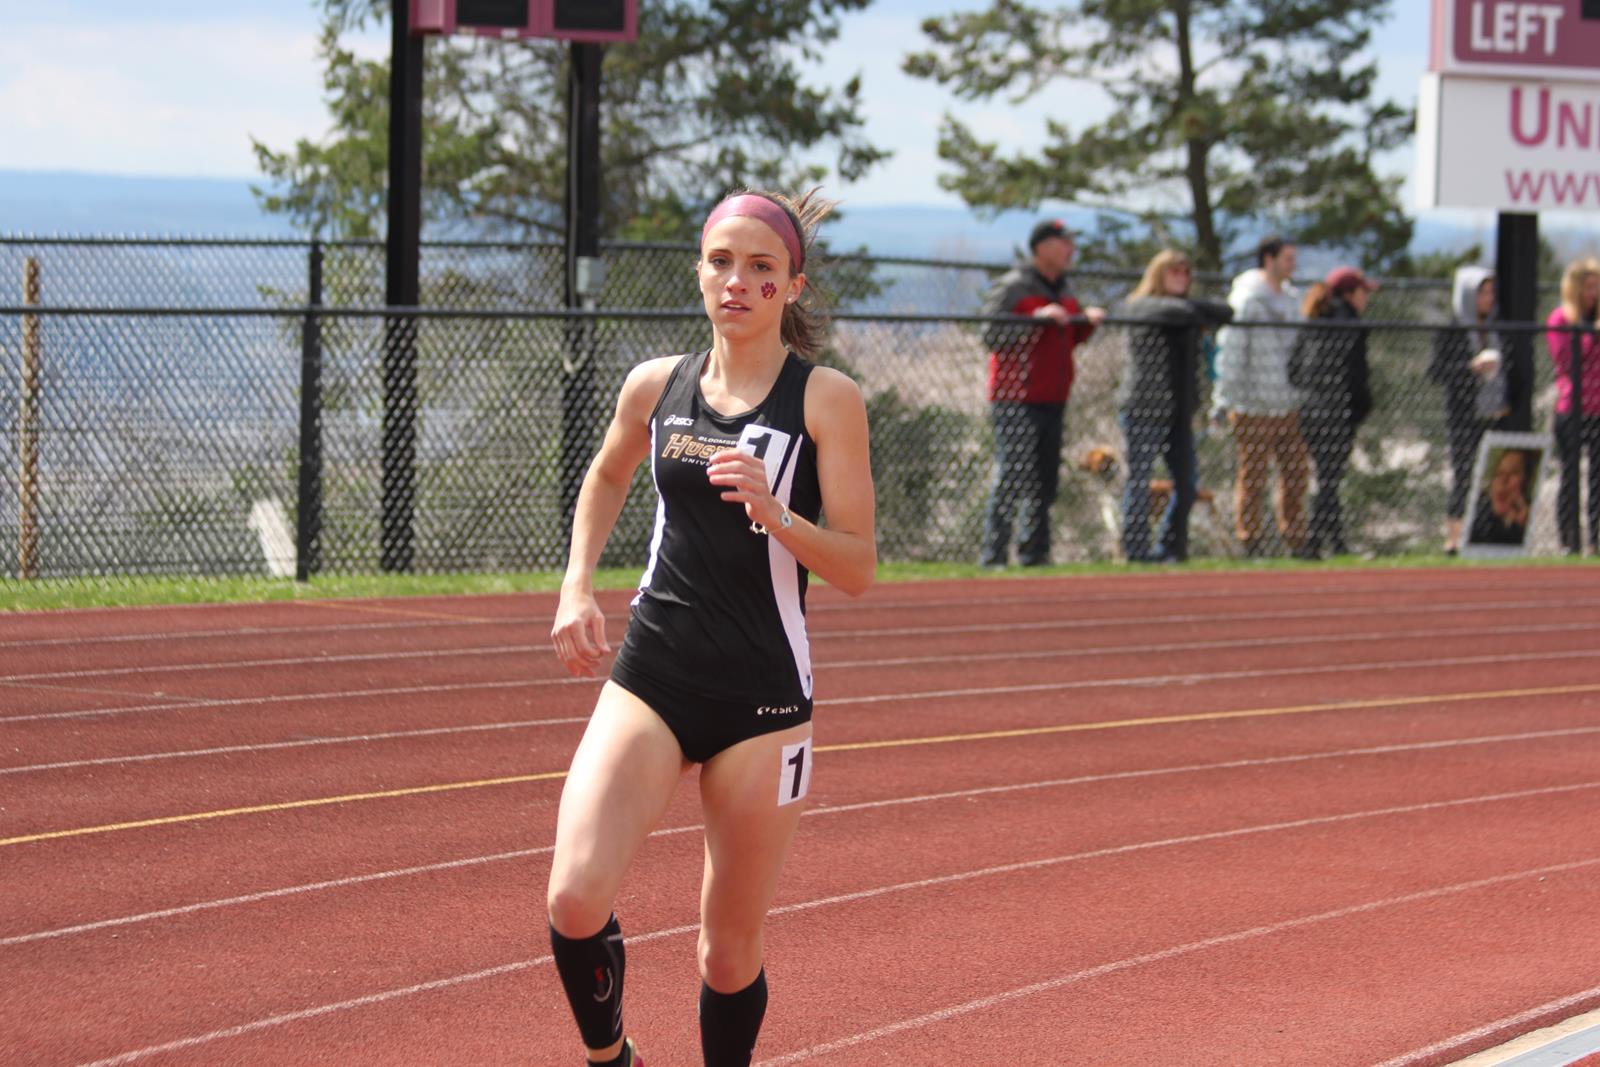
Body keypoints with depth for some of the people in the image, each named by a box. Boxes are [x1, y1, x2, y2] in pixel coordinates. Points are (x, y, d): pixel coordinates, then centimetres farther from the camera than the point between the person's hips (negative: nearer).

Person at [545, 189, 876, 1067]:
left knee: (730, 949, 5)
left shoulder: (826, 400, -5)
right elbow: (605, 479, 27)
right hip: (650, 676, 2)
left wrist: (776, 514, -24)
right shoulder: (656, 387, 5)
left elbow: (857, 569, -7)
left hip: (763, 697, -2)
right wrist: (577, 587, 14)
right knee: (575, 899, -17)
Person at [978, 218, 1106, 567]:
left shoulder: (1064, 293, 18)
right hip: (1016, 400, -8)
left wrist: (1087, 322, 6)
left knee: (1045, 482, 9)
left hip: (1053, 399, 8)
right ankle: (993, 554, -11)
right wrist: (1038, 318, -21)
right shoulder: (1013, 286, -7)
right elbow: (992, 336, -15)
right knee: (1012, 477, -12)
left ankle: (1034, 552, 15)